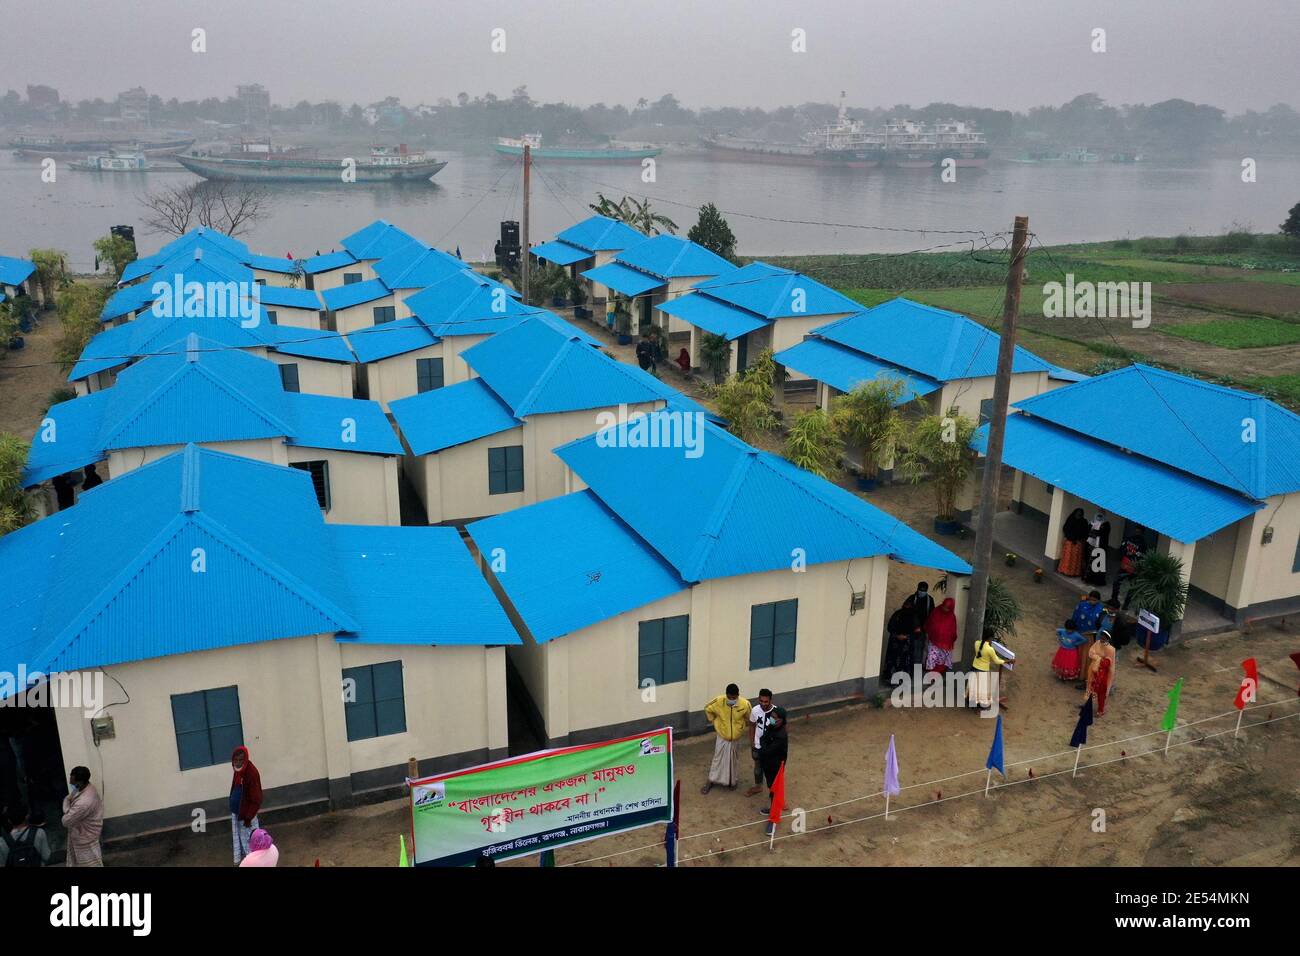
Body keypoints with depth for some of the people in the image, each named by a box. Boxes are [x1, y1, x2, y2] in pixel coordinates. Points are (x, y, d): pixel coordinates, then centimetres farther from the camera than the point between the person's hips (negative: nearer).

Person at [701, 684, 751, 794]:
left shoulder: (745, 704, -24)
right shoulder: (718, 701, -25)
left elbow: (748, 719, -2)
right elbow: (707, 709, -3)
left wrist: (742, 728, 8)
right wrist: (714, 721, 2)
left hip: (736, 738, 1)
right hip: (722, 737, 0)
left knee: (734, 760, 17)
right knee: (718, 759, 10)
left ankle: (733, 781, 37)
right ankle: (711, 781, 27)